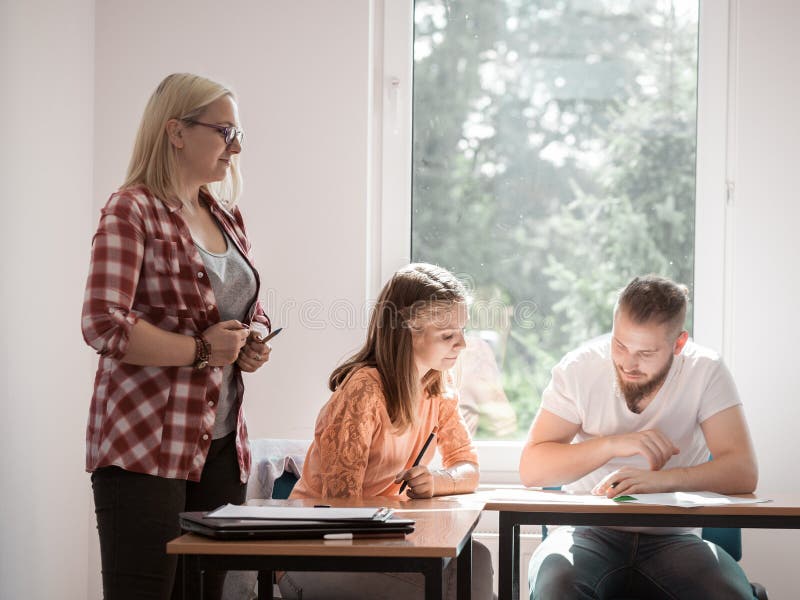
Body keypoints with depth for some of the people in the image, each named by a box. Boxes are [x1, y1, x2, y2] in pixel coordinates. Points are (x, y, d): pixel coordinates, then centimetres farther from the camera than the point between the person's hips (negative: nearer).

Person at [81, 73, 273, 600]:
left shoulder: (227, 216, 17)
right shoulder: (132, 211, -7)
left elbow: (252, 310, 29)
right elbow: (105, 325, -17)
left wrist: (253, 347, 7)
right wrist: (201, 349, -14)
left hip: (221, 443, 7)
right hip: (145, 444, -7)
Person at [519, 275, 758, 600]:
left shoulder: (705, 371, -6)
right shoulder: (579, 369, -6)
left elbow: (742, 472, -15)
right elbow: (531, 469, -9)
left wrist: (662, 479, -31)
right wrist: (612, 444, -23)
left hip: (671, 536, 0)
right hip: (591, 533, 0)